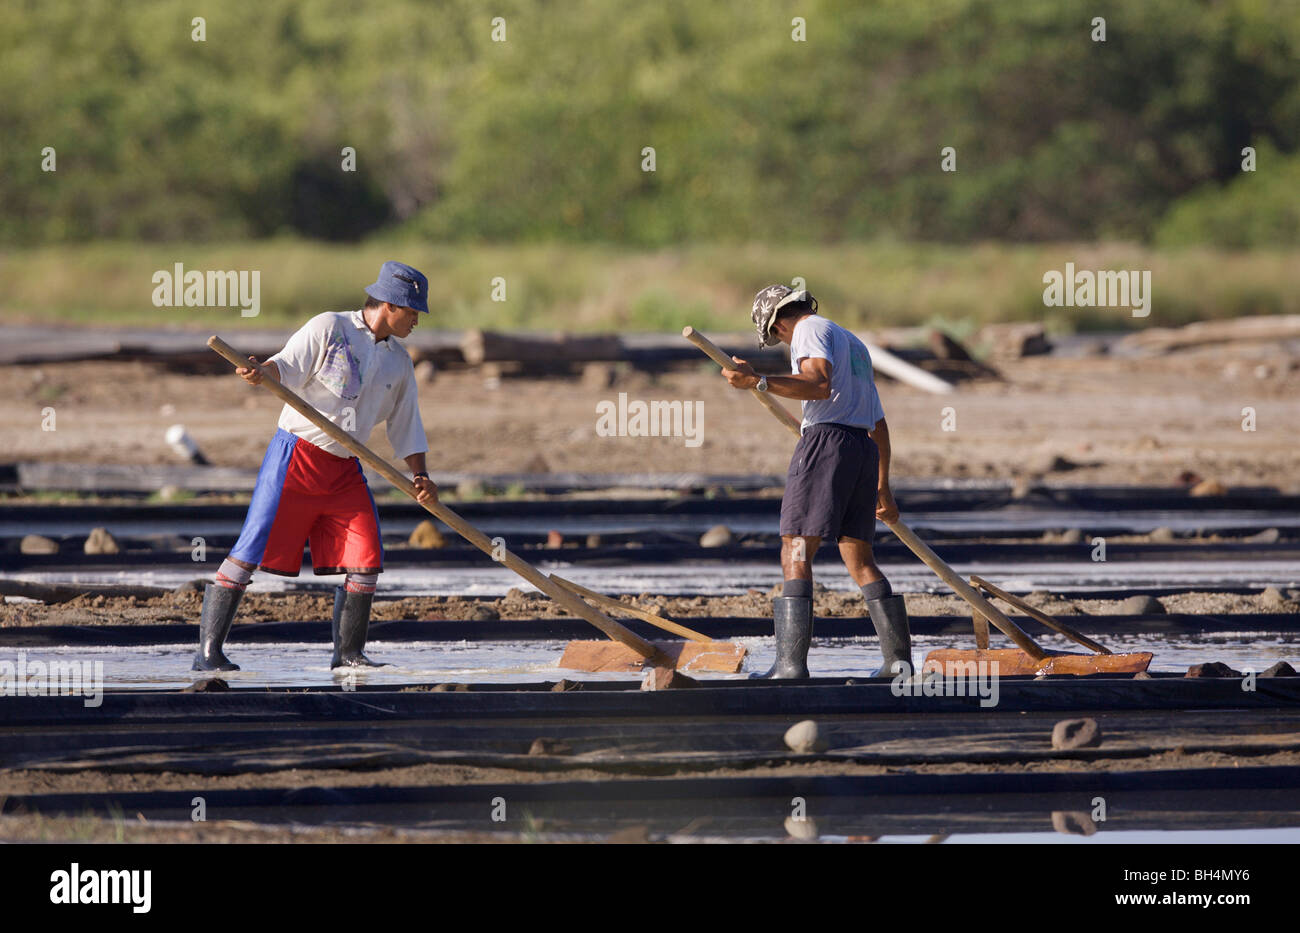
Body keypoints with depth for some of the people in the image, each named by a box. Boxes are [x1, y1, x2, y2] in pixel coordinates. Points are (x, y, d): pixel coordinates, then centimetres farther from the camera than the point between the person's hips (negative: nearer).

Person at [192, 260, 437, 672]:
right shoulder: (328, 328, -4)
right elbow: (288, 367, -13)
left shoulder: (399, 363, 14)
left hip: (345, 470, 6)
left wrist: (420, 475, 5)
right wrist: (260, 372, -35)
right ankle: (208, 651, -9)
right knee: (251, 553, -9)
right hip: (297, 458, -6)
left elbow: (405, 426, 18)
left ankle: (348, 653, 14)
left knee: (367, 562, -1)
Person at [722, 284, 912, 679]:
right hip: (864, 450, 8)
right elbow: (879, 424, 30)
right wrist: (883, 488, 35)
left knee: (796, 554, -10)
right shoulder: (853, 343, 29)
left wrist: (758, 382, -28)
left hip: (826, 439, -8)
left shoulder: (811, 329, 2)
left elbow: (820, 384, -19)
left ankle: (791, 661, -20)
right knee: (859, 559, 16)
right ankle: (898, 657, 13)